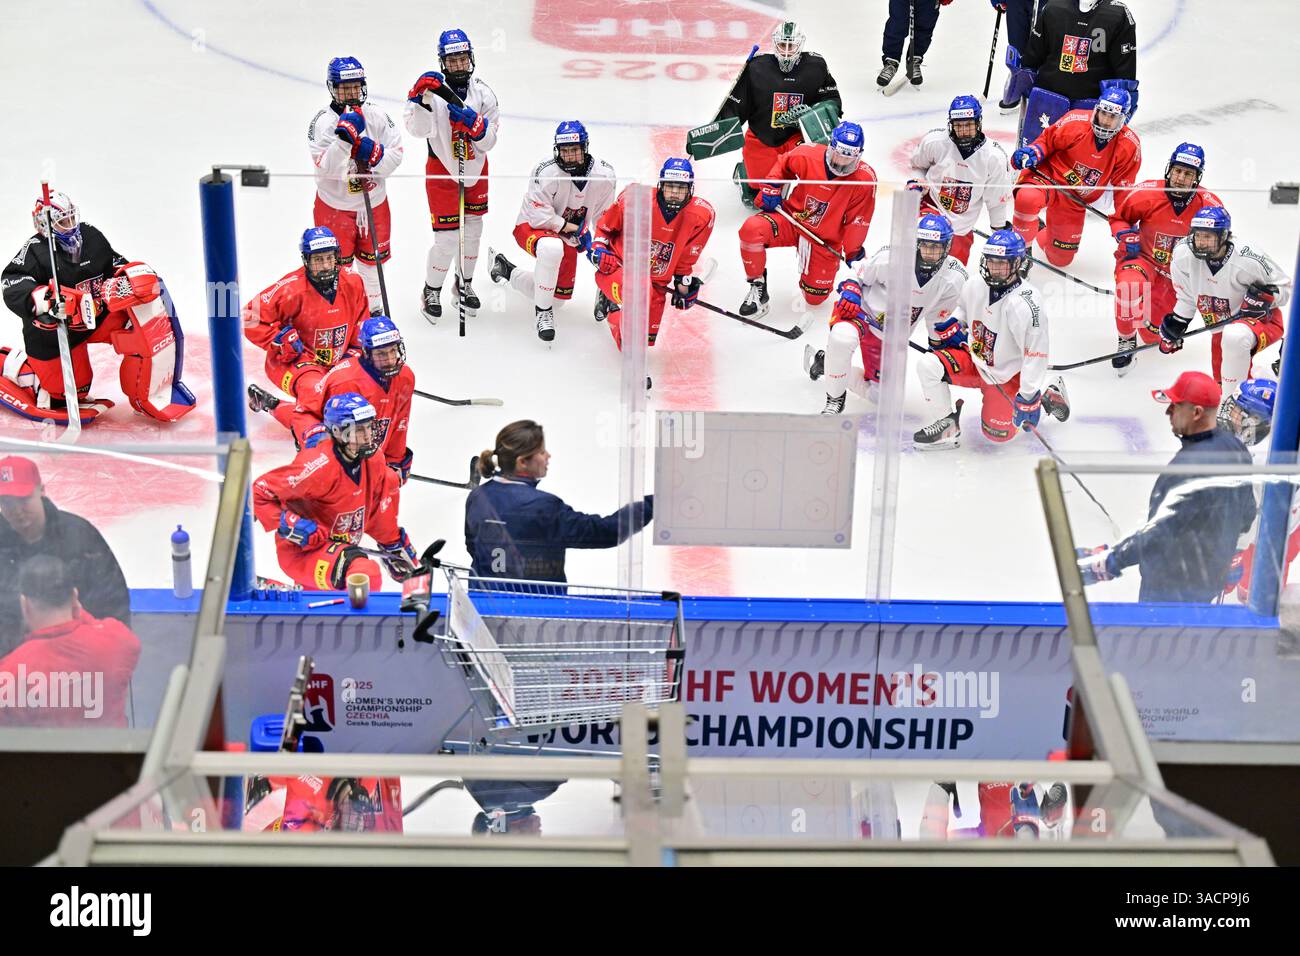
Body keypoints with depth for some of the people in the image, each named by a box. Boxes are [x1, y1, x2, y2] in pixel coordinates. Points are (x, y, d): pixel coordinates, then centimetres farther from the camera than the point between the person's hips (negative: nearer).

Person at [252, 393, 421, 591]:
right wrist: (289, 525, -26)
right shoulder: (319, 465, -26)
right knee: (366, 574, -31)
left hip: (342, 548, 9)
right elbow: (259, 492, -21)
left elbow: (374, 511, 16)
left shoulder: (371, 462, -2)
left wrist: (396, 545, 19)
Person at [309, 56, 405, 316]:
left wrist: (374, 154, -27)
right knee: (338, 262, 5)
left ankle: (373, 306, 38)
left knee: (372, 256, 18)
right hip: (335, 204, -3)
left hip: (374, 202, 3)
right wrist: (344, 137, -37)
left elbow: (396, 154, -7)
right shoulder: (323, 121, -16)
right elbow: (326, 168, -24)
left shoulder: (377, 116, -6)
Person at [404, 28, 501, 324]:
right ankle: (431, 292, 16)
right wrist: (423, 99, -42)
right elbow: (417, 129, -28)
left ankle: (465, 284, 38)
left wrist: (473, 123, -27)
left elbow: (489, 142, -8)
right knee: (447, 238, -7)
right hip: (442, 170, -4)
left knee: (472, 231, 16)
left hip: (476, 170, 4)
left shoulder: (482, 92, -6)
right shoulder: (433, 89, -16)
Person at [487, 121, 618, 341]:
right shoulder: (547, 172, -26)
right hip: (531, 227, -6)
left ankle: (507, 271, 38)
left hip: (568, 236, 6)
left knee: (560, 295, 13)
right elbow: (539, 216, -26)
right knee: (553, 248, -42)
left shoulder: (604, 174, -13)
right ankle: (543, 311, -23)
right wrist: (574, 228, -25)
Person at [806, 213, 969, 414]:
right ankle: (835, 399, -16)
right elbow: (860, 275, -6)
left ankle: (825, 361, 33)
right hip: (862, 310, -5)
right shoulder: (891, 257, -25)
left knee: (877, 394, 11)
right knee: (843, 337, -41)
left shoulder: (954, 278, -15)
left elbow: (938, 319, 1)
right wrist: (850, 292, -22)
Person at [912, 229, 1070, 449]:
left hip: (1006, 376, -5)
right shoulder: (975, 288, -9)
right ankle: (949, 424, 1)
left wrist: (1028, 399, -27)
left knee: (997, 433, -1)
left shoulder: (1027, 303, -29)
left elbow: (1036, 354, -27)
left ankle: (1046, 396, 20)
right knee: (928, 365, -18)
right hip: (975, 361, 5)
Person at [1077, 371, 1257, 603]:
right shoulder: (1234, 446, -2)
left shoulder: (1192, 465, -32)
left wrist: (1110, 561, -26)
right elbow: (1246, 516, 9)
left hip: (1174, 589, -9)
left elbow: (1160, 531, -32)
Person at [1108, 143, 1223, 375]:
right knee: (1130, 285, -40)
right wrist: (1127, 236, -18)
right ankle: (1126, 340, -14)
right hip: (1142, 258, -2)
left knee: (1155, 335, 2)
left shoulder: (1210, 205, -12)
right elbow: (1119, 216, 0)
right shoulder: (1147, 193, -18)